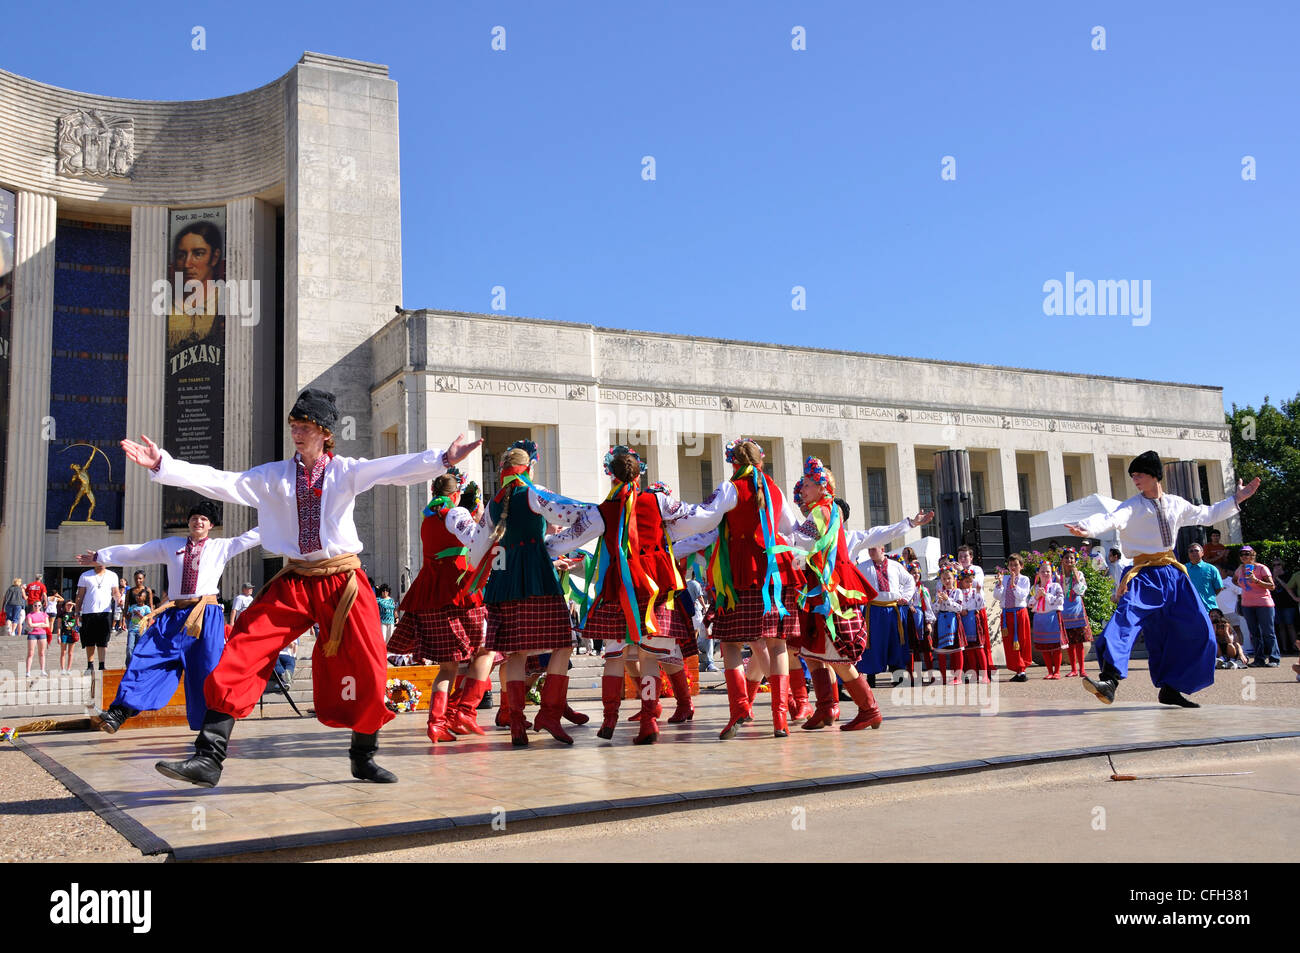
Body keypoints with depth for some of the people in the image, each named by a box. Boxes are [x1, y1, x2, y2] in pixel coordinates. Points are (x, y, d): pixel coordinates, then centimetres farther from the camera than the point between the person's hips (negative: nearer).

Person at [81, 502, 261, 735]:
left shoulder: (221, 546, 13)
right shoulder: (170, 546, 19)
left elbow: (252, 536, 11)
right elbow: (134, 552, 25)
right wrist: (100, 556, 29)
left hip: (207, 615, -2)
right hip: (174, 614, 2)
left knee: (206, 670, -3)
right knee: (146, 658, -9)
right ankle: (119, 712, -12)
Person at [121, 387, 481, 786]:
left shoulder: (346, 470, 2)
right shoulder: (273, 475, 8)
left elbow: (398, 468, -11)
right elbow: (218, 481, 0)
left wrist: (444, 459, -27)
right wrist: (162, 465, -10)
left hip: (343, 582, -1)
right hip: (293, 584, 2)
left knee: (368, 671, -1)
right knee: (240, 657, -10)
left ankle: (363, 758, 22)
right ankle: (208, 760, -5)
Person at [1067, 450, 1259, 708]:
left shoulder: (1176, 504, 9)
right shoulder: (1133, 506, -6)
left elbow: (1208, 515, 26)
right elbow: (1112, 519, -27)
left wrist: (1236, 500, 24)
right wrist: (1087, 527, -47)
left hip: (1173, 574, 6)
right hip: (1145, 576, -6)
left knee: (1198, 630, 5)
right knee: (1126, 618, -29)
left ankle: (1171, 689, 16)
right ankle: (1109, 680, -40)